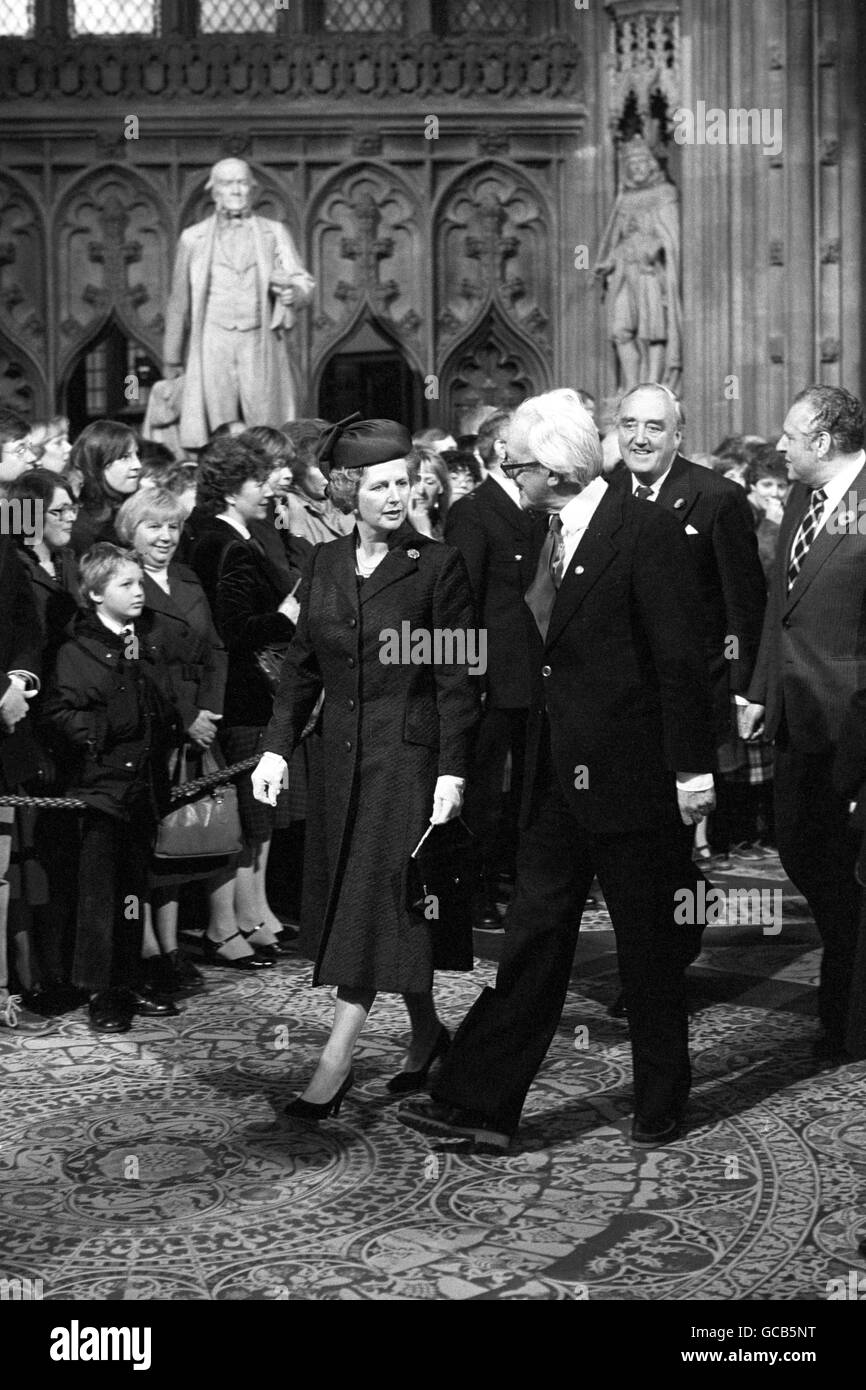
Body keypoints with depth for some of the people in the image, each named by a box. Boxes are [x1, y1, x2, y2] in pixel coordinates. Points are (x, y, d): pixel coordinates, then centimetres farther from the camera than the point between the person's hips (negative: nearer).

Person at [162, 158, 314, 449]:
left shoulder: (275, 233, 13)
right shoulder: (193, 238, 12)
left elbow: (303, 283, 3)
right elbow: (179, 302, 13)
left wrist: (293, 292, -22)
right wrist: (172, 360, 13)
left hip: (260, 346, 0)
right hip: (213, 345, 0)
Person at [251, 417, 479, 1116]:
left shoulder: (438, 565, -6)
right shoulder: (326, 562, 8)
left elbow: (457, 679, -8)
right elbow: (303, 666, 12)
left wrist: (452, 771, -14)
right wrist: (276, 747, 2)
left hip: (409, 754, -6)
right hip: (342, 754, 6)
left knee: (380, 903, -6)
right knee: (349, 902, 10)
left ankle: (337, 1059, -2)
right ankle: (426, 1032, 27)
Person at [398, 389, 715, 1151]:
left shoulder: (648, 530, -13)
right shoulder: (548, 534, 9)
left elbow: (681, 660, -15)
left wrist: (692, 772, -15)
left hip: (633, 774, -7)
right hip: (558, 774, 7)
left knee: (649, 946, 8)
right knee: (533, 934, 8)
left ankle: (661, 1105, 25)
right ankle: (480, 1100, 12)